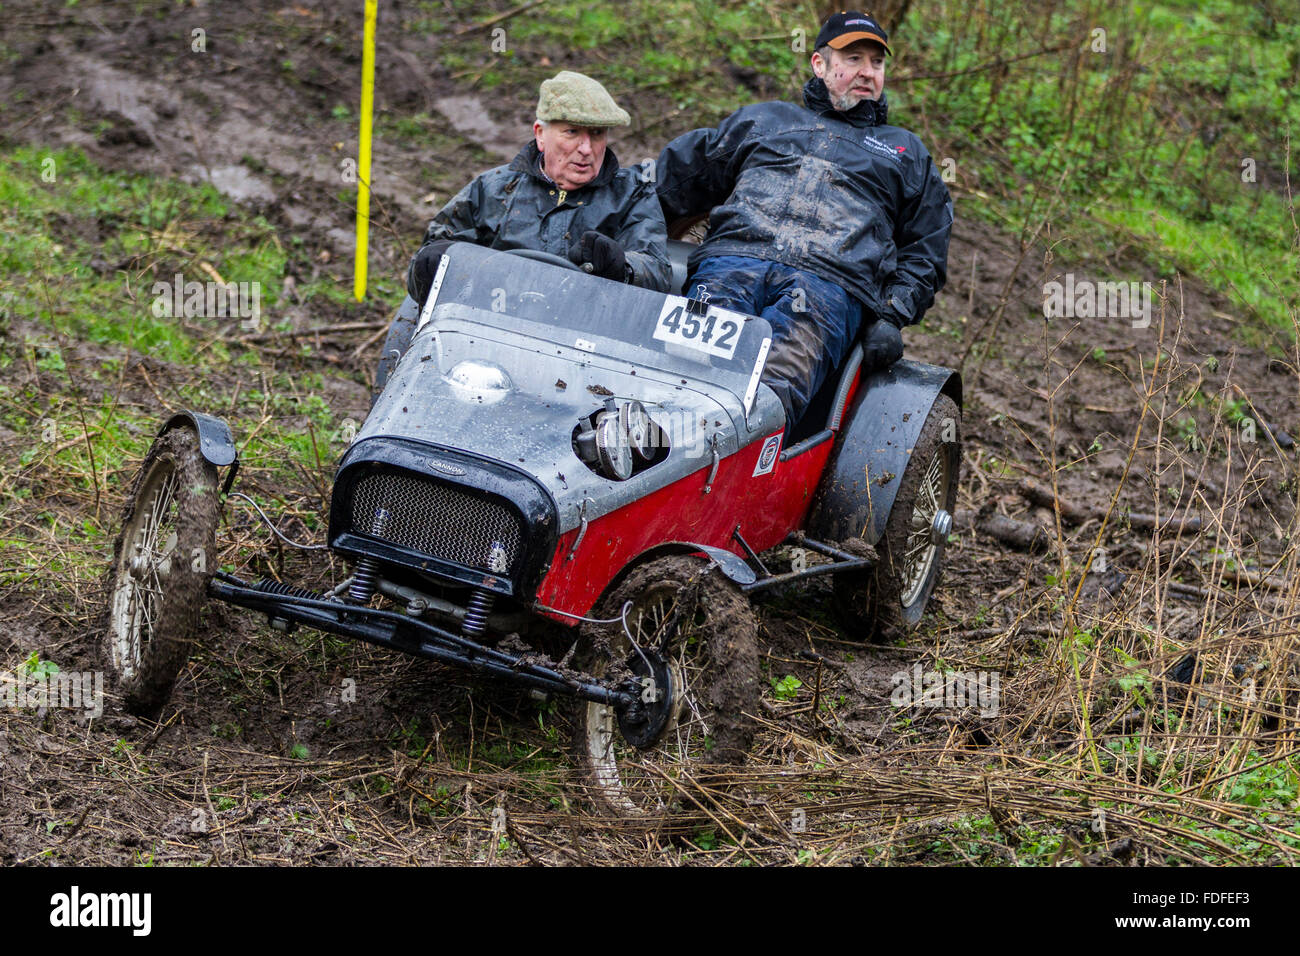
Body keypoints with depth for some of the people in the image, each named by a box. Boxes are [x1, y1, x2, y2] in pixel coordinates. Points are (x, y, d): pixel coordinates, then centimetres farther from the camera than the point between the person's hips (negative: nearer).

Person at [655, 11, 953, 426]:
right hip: (735, 256, 1)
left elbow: (925, 253, 26)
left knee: (777, 383, -36)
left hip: (830, 282, -1)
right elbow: (677, 179, 31)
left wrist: (892, 318, 7)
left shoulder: (906, 152, 34)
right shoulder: (763, 119, 34)